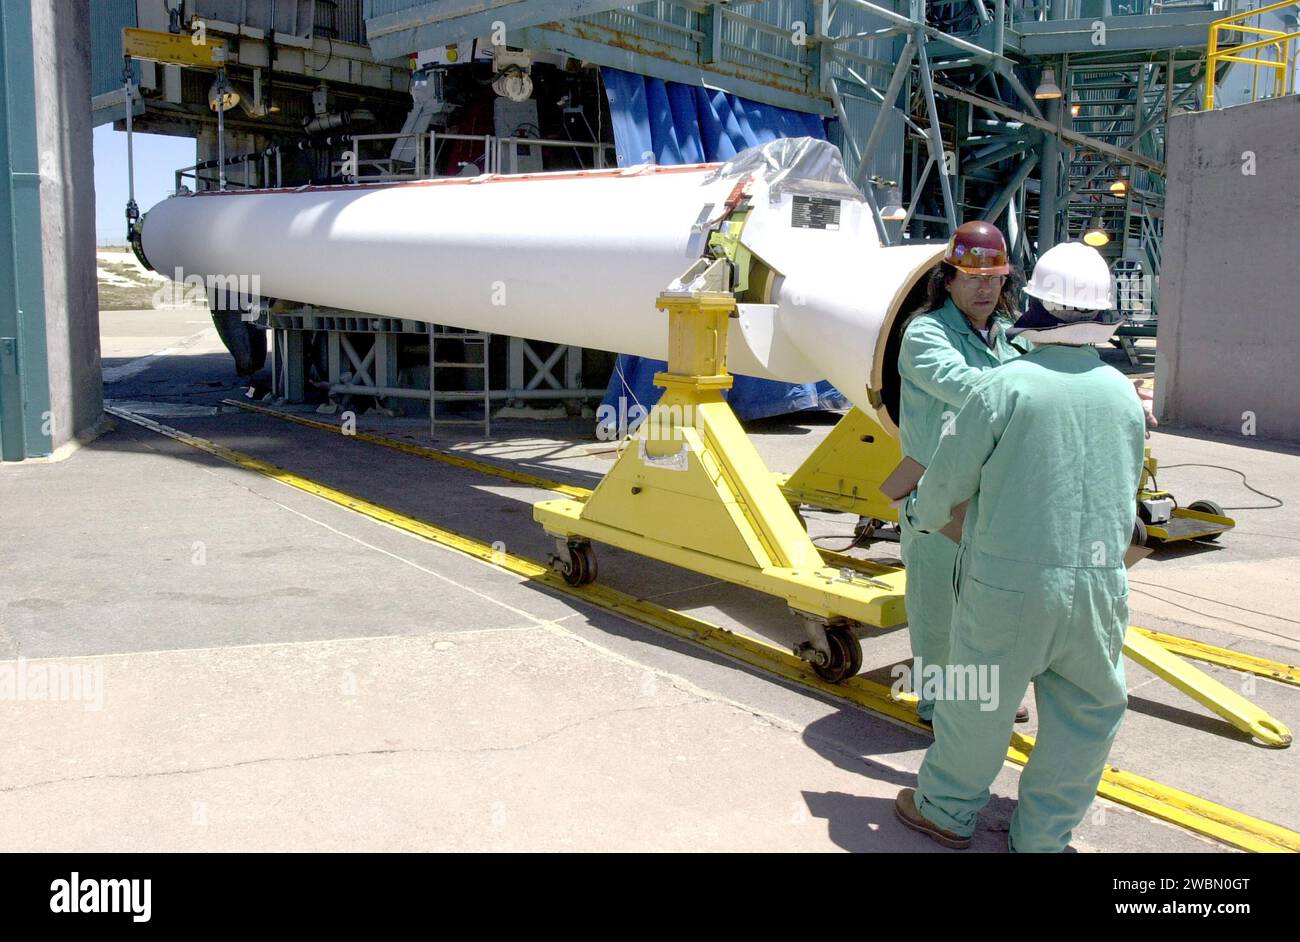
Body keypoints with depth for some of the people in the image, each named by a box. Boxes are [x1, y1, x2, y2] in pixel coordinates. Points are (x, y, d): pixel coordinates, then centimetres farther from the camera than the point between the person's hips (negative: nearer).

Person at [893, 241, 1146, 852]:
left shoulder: (1005, 386, -12)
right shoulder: (1124, 394, 2)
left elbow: (950, 477, -5)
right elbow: (1126, 488, 13)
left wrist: (919, 514, 16)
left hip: (1009, 581, -3)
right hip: (1099, 582, 3)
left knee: (979, 701, 12)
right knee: (1086, 715, 16)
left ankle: (946, 812, 30)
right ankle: (1041, 837, 25)